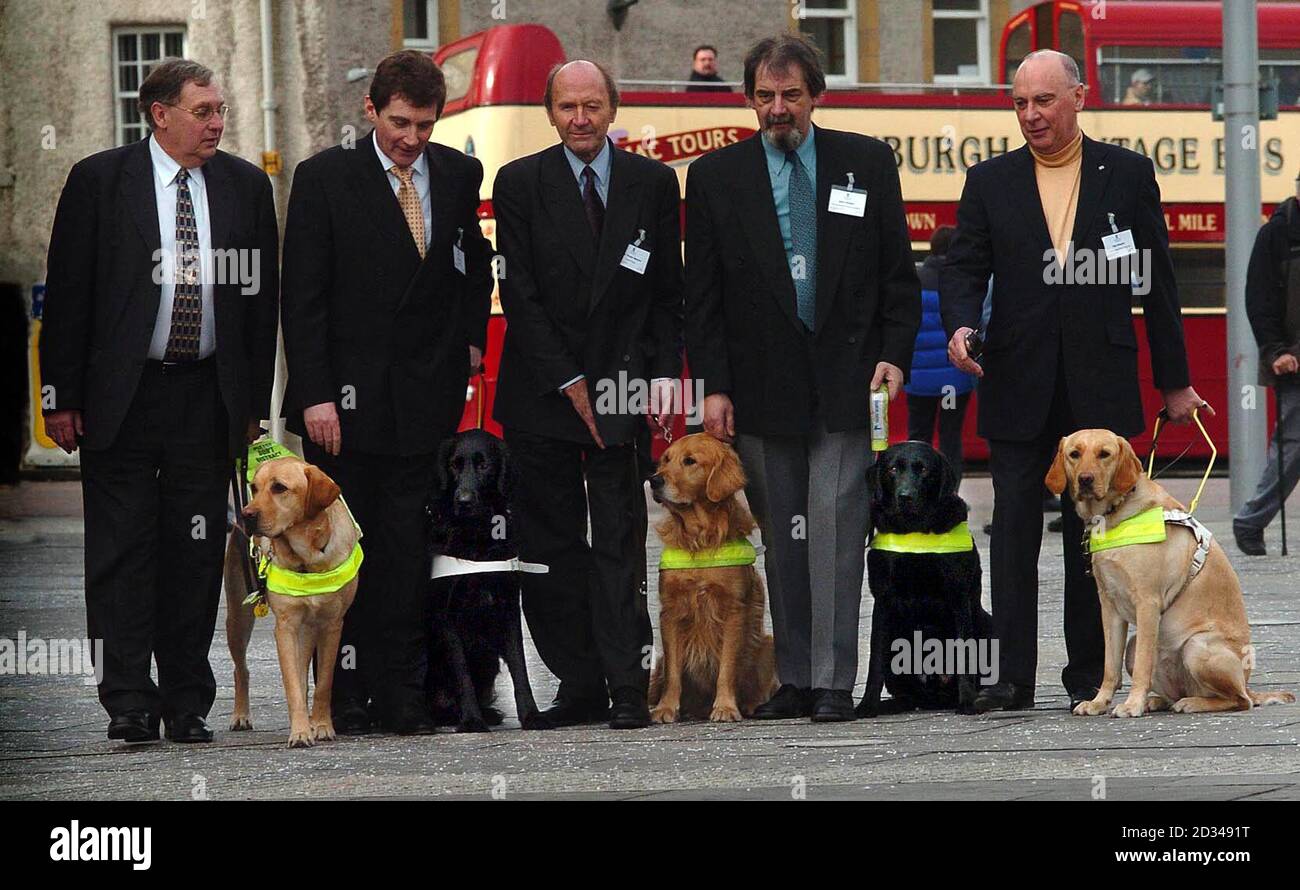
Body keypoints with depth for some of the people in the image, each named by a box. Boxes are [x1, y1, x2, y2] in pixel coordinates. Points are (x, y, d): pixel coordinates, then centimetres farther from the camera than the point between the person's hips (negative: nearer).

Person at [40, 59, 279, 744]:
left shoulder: (245, 187, 8)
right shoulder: (99, 181, -1)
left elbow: (261, 296, 11)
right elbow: (68, 294, -1)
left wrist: (254, 401, 6)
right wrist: (61, 398, -5)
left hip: (209, 397, 3)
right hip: (120, 397, -2)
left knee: (196, 552, 5)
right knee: (122, 551, -2)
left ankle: (187, 702, 11)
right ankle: (129, 701, 1)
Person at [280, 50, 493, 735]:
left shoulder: (458, 175, 7)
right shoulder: (325, 177, -4)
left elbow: (475, 261, 25)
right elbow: (302, 296, -6)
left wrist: (471, 337, 11)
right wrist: (314, 395, -13)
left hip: (423, 396, 3)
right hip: (343, 398, -2)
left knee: (408, 551, -1)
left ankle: (402, 694, 2)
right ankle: (348, 696, 5)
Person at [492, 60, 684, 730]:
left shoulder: (653, 183, 7)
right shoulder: (519, 183, 2)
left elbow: (668, 291, 9)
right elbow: (519, 295, -3)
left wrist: (665, 375, -3)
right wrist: (568, 382, -8)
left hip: (621, 390, 0)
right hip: (542, 393, 0)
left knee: (619, 545, -4)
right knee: (551, 550, 2)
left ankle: (627, 690, -6)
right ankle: (578, 686, 8)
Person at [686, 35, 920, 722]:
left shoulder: (867, 163, 6)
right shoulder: (716, 175, 6)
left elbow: (897, 272, 7)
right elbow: (702, 294, 4)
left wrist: (894, 355, -4)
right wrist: (713, 386, -2)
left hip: (845, 381, -1)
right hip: (762, 385, 1)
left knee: (835, 529, -8)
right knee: (782, 538, 4)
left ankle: (833, 682, -7)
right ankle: (795, 680, 9)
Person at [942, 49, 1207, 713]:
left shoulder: (1127, 174, 6)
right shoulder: (990, 182, 8)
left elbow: (1156, 279, 8)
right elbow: (964, 266, 4)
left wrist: (1174, 380, 7)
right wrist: (961, 325, -19)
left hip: (1101, 383, 0)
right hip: (1018, 383, 1)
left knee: (1092, 532, 4)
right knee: (1014, 529, -3)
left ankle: (1089, 676, 10)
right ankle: (1012, 677, -2)